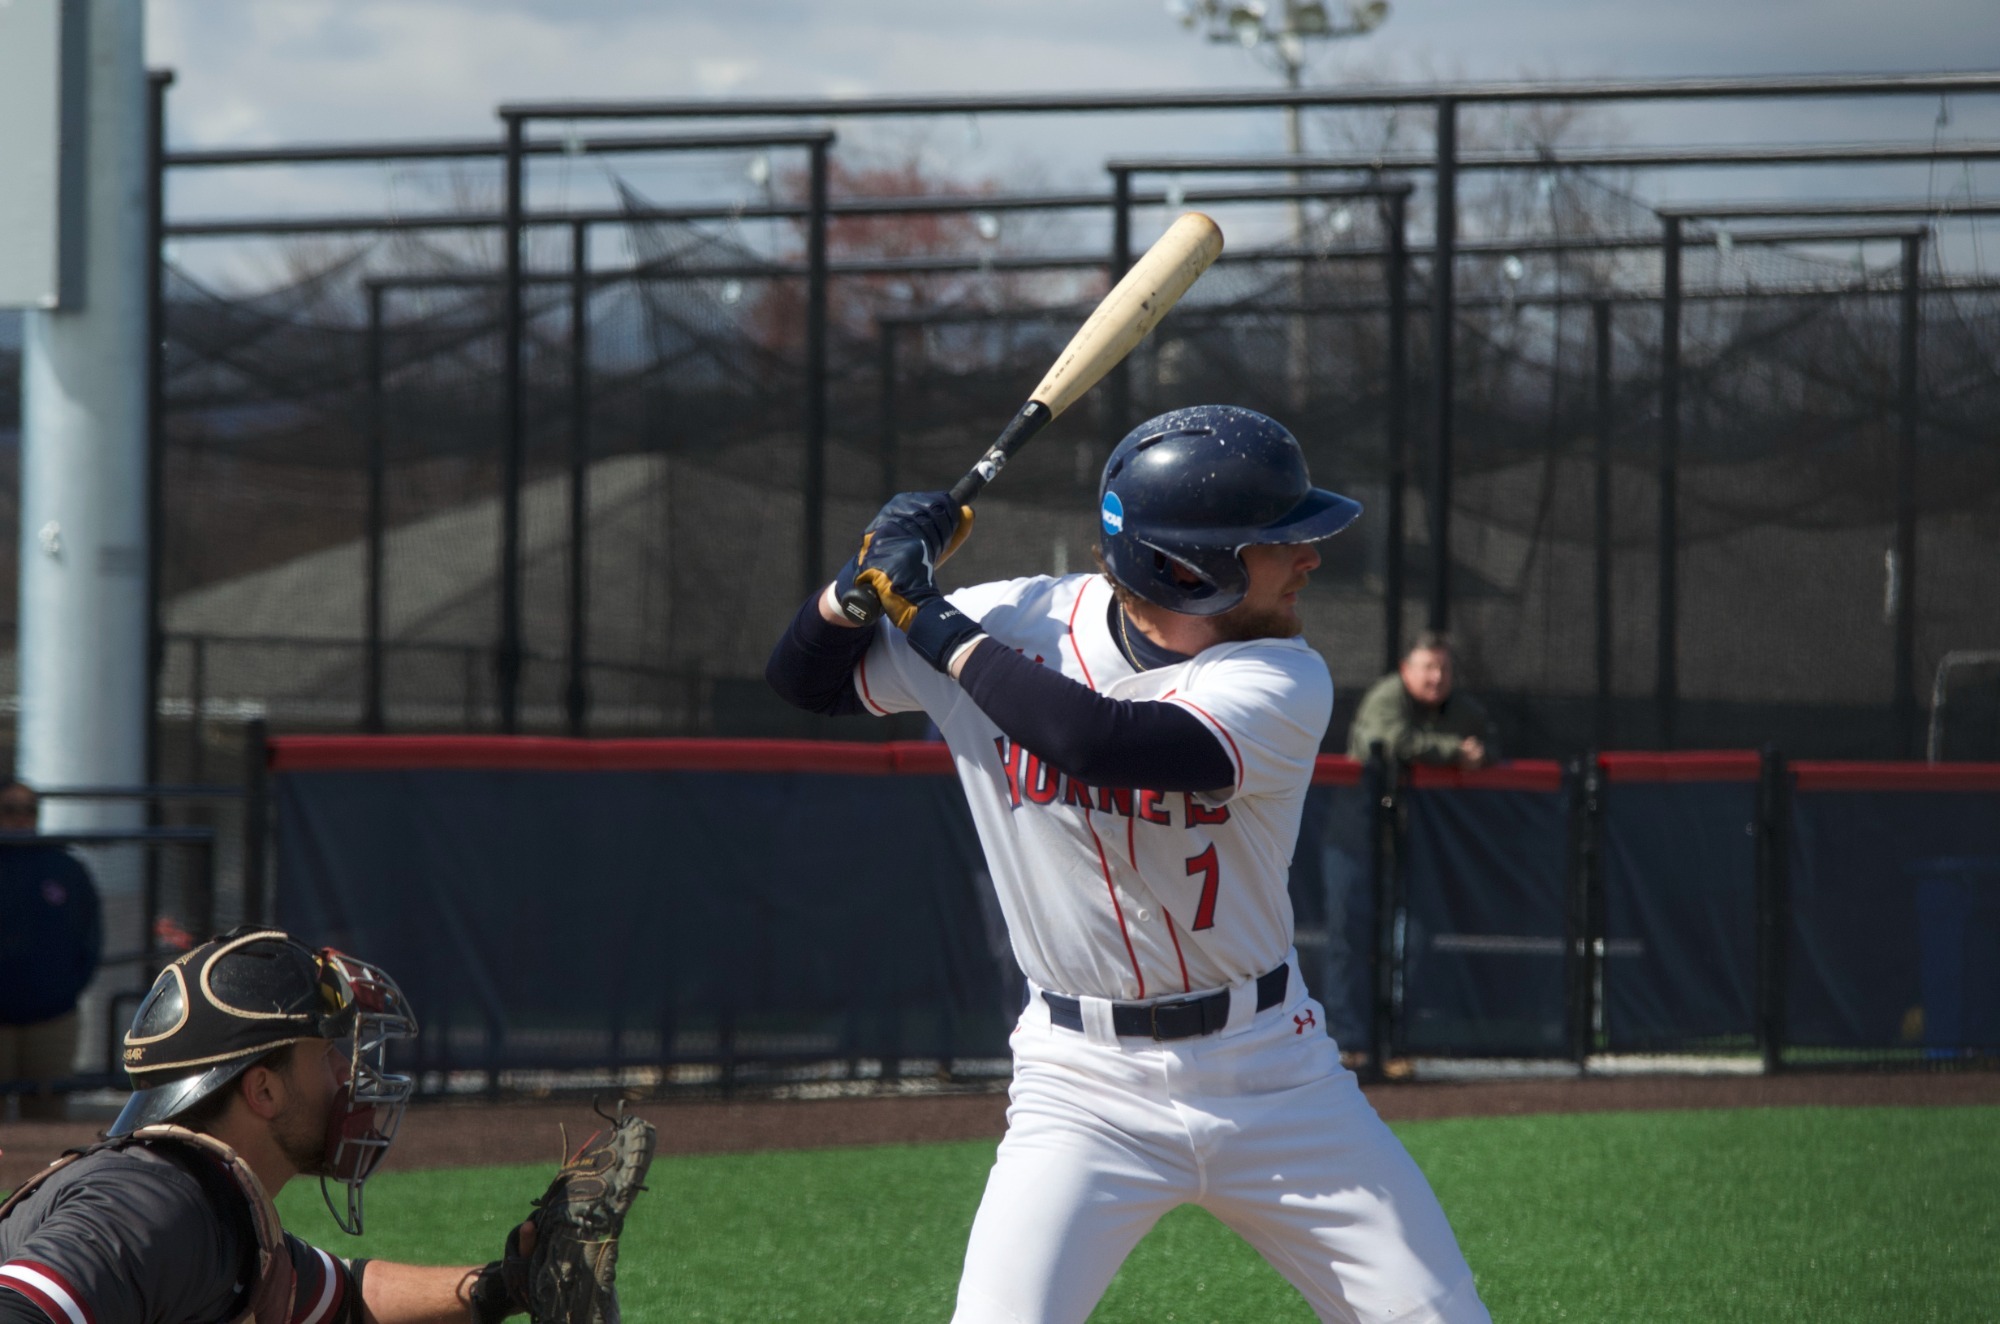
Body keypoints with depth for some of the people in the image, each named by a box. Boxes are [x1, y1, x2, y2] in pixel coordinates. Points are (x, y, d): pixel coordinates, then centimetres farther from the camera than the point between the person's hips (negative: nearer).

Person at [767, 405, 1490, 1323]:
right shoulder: (1016, 627, -8)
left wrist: (941, 628, -23)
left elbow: (1099, 741, -32)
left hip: (1270, 1068, 1)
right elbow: (806, 679, 5)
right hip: (1087, 1086, -1)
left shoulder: (1282, 681, -14)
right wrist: (873, 575, -14)